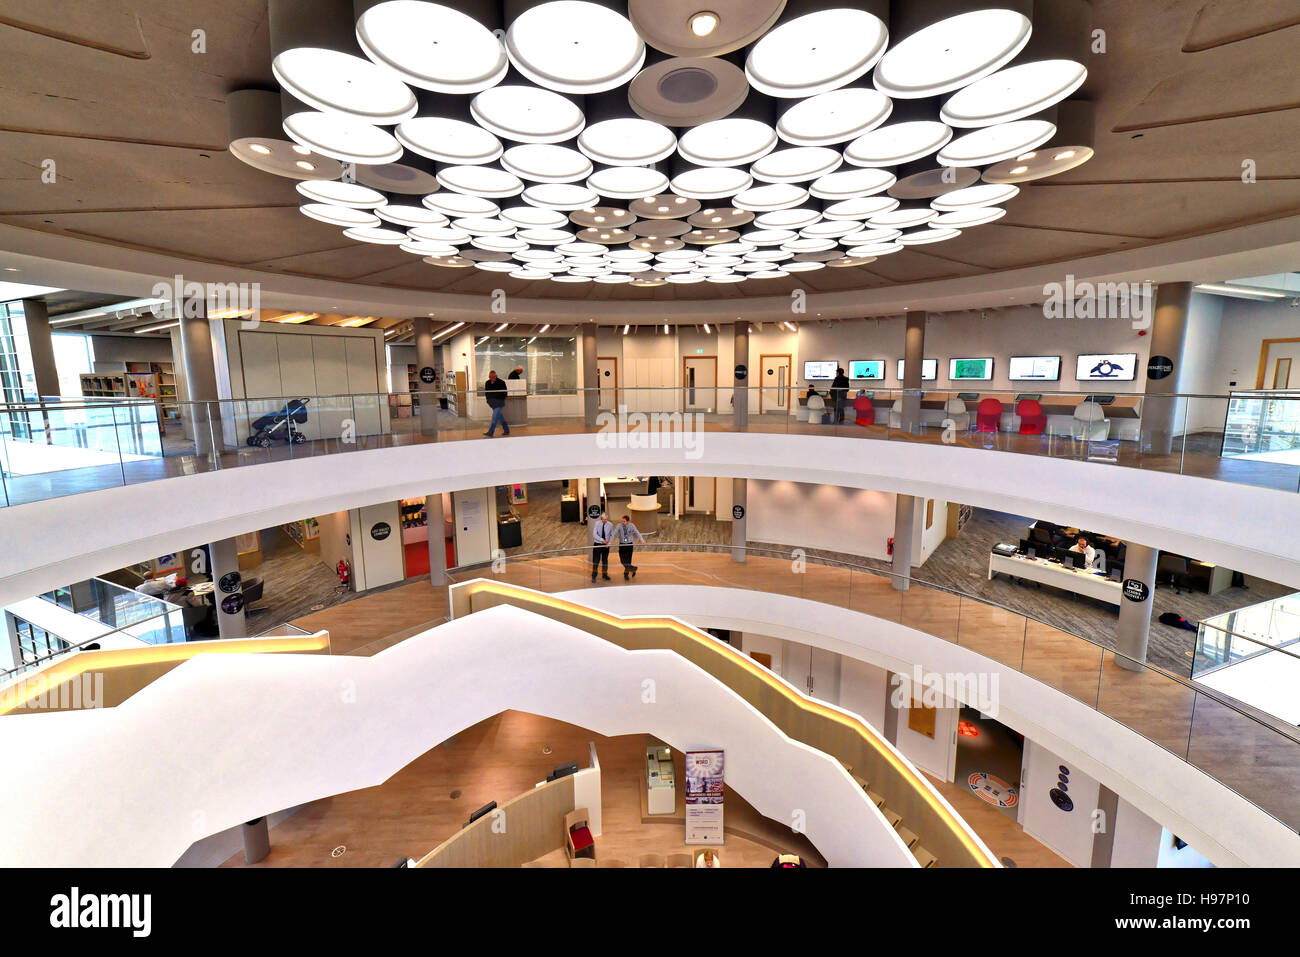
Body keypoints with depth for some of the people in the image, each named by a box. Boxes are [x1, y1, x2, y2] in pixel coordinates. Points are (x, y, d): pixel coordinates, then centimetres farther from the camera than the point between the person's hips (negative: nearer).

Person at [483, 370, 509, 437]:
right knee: (499, 416, 13)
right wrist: (488, 401, 10)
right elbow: (486, 392, 17)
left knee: (495, 417, -12)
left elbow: (505, 393, -1)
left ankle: (490, 433, -14)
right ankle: (506, 430, 24)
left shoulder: (501, 383, -8)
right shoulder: (487, 383, 6)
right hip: (492, 403, 6)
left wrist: (501, 400, -6)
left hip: (499, 402, -6)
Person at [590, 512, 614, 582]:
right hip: (597, 544, -2)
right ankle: (594, 576, 5)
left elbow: (612, 535, 4)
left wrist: (610, 542, -13)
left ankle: (604, 574, 26)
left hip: (606, 545, 2)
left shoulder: (610, 525, -5)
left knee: (605, 560, 11)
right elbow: (594, 534, -15)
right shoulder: (597, 524, -9)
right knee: (596, 560, -3)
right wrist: (602, 540, -25)